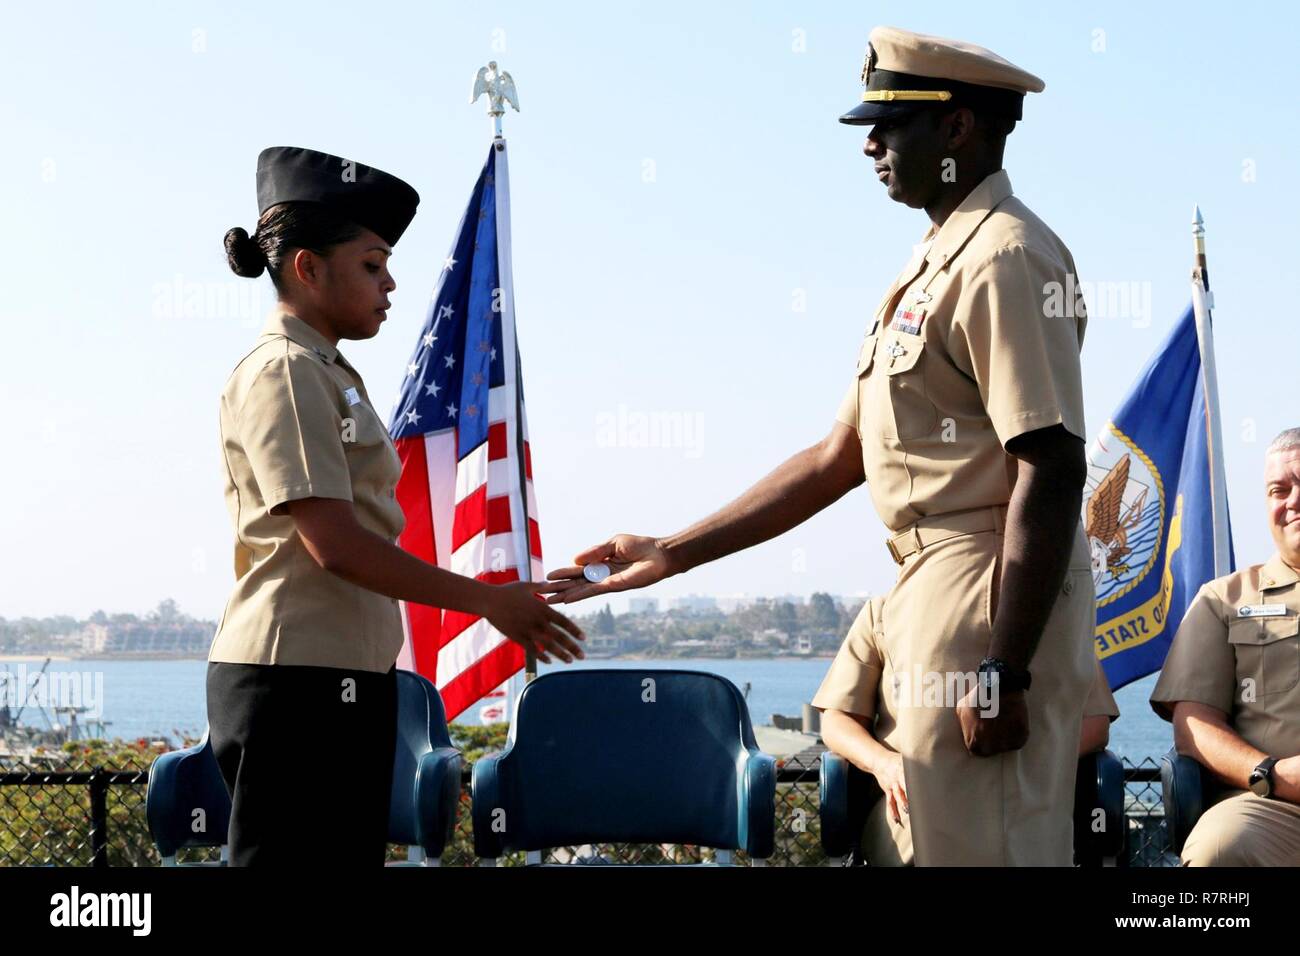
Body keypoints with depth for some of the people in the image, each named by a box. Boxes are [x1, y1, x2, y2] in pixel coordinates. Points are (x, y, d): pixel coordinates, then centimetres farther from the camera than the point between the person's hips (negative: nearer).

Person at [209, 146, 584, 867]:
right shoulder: (282, 374, -10)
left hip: (350, 675, 10)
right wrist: (488, 600, -13)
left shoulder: (331, 375, 19)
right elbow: (335, 544, -18)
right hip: (298, 678, -10)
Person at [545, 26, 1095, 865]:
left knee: (974, 845, -7)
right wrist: (673, 554, 18)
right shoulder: (929, 268, 18)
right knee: (906, 840, 15)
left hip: (996, 599, -10)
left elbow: (1052, 471, -20)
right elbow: (838, 459, 20)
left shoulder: (1005, 254, -12)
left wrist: (1004, 672, -23)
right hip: (930, 596, 10)